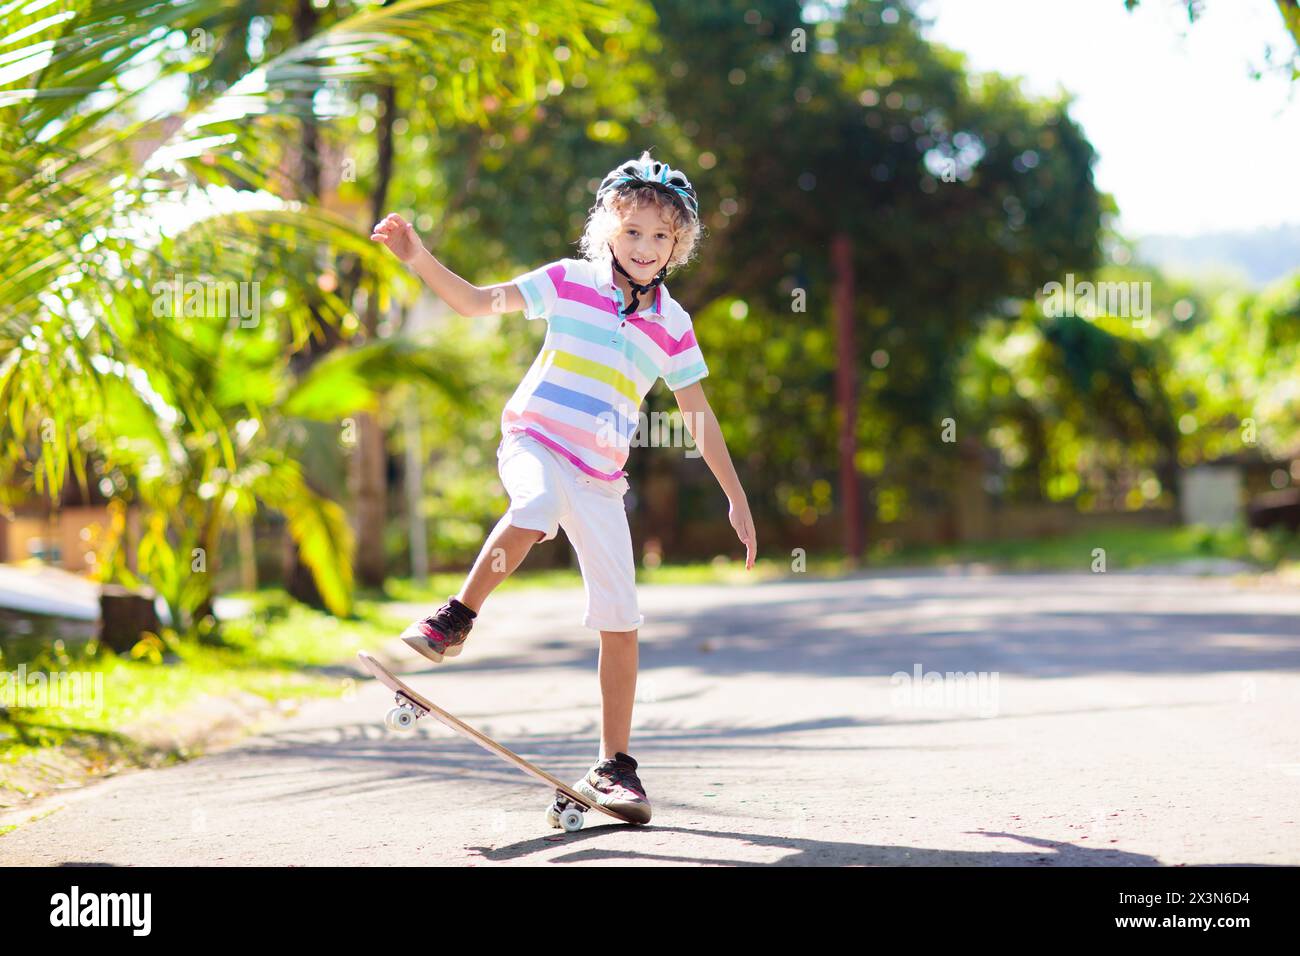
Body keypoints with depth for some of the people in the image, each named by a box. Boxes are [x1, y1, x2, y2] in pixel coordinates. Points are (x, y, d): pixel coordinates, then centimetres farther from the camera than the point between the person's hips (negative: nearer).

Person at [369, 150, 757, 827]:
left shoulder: (672, 324, 8)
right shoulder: (570, 282, 1)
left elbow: (698, 415, 14)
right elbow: (477, 302, 3)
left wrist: (736, 498, 13)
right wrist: (419, 260, -11)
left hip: (600, 476, 3)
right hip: (535, 440, -3)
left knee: (621, 620, -2)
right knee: (536, 507, -41)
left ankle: (613, 768, 9)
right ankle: (454, 621, -21)